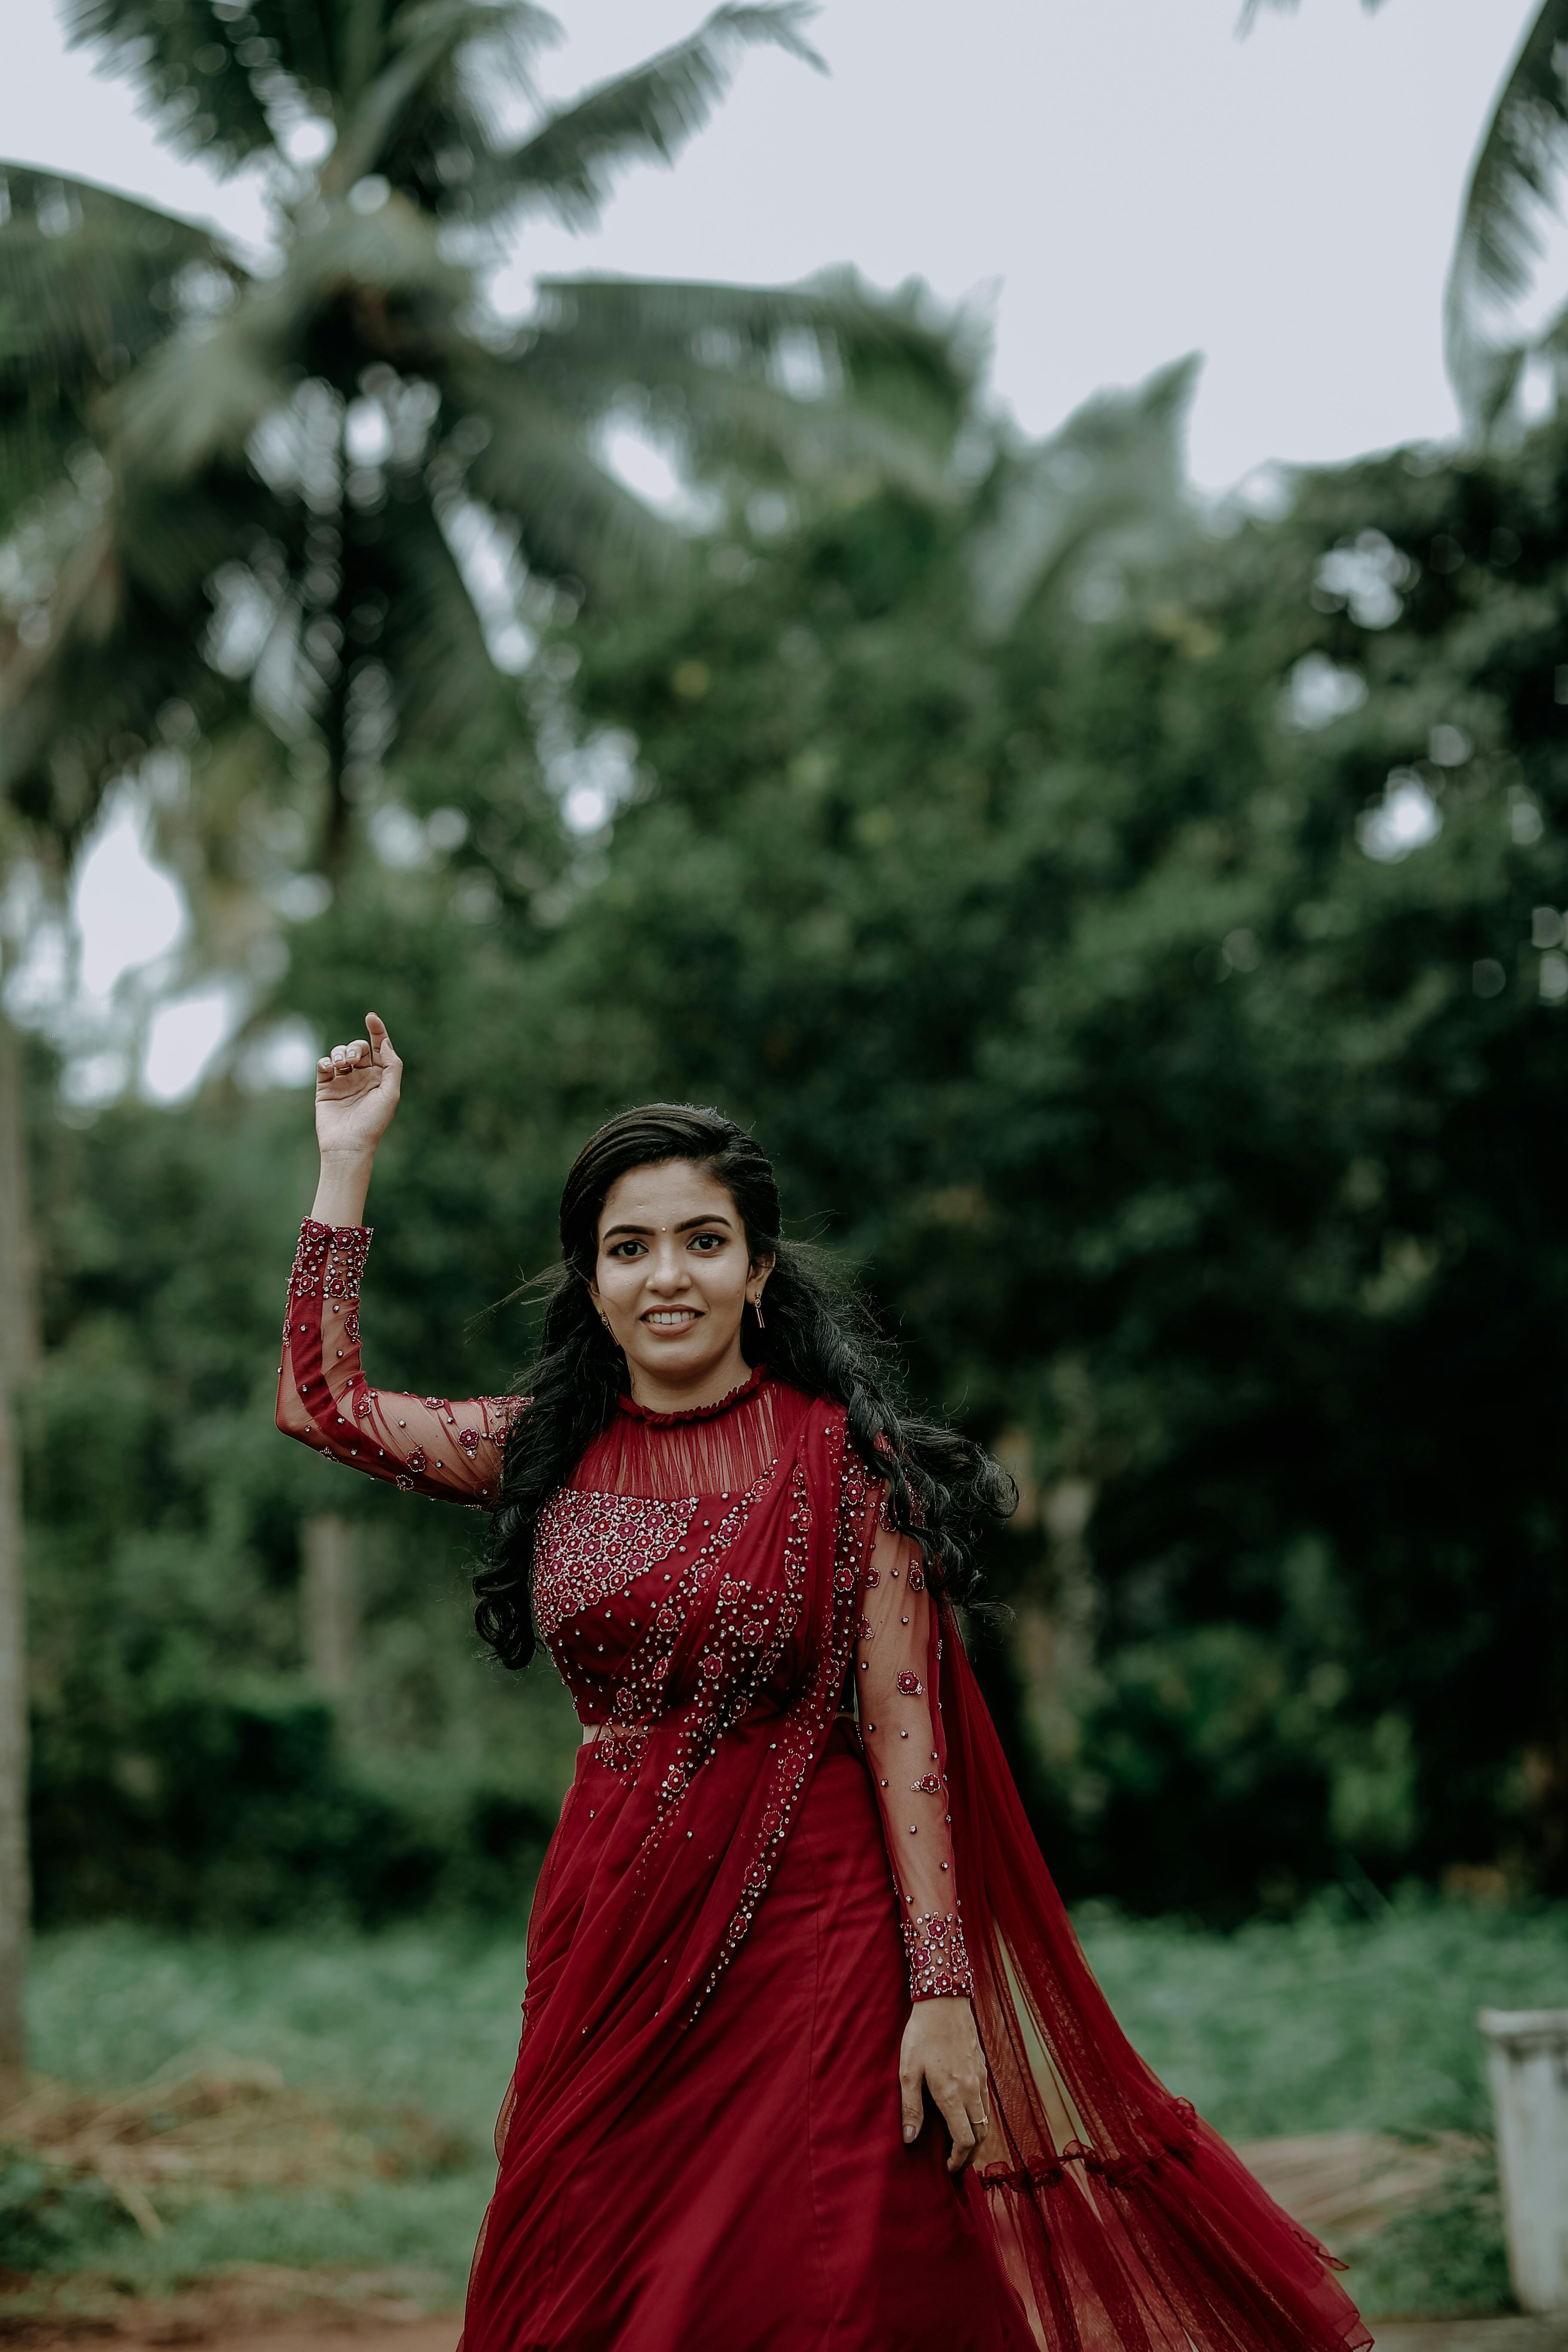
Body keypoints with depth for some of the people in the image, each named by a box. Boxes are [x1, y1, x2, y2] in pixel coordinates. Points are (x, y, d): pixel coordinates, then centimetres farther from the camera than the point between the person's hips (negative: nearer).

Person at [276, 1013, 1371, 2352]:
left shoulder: (842, 1462, -7)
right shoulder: (554, 1451, 6)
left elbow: (905, 1734, -9)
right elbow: (324, 1401, 11)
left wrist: (942, 1989, -15)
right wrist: (350, 1156, 11)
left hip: (807, 1932, -4)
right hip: (609, 1937, 4)